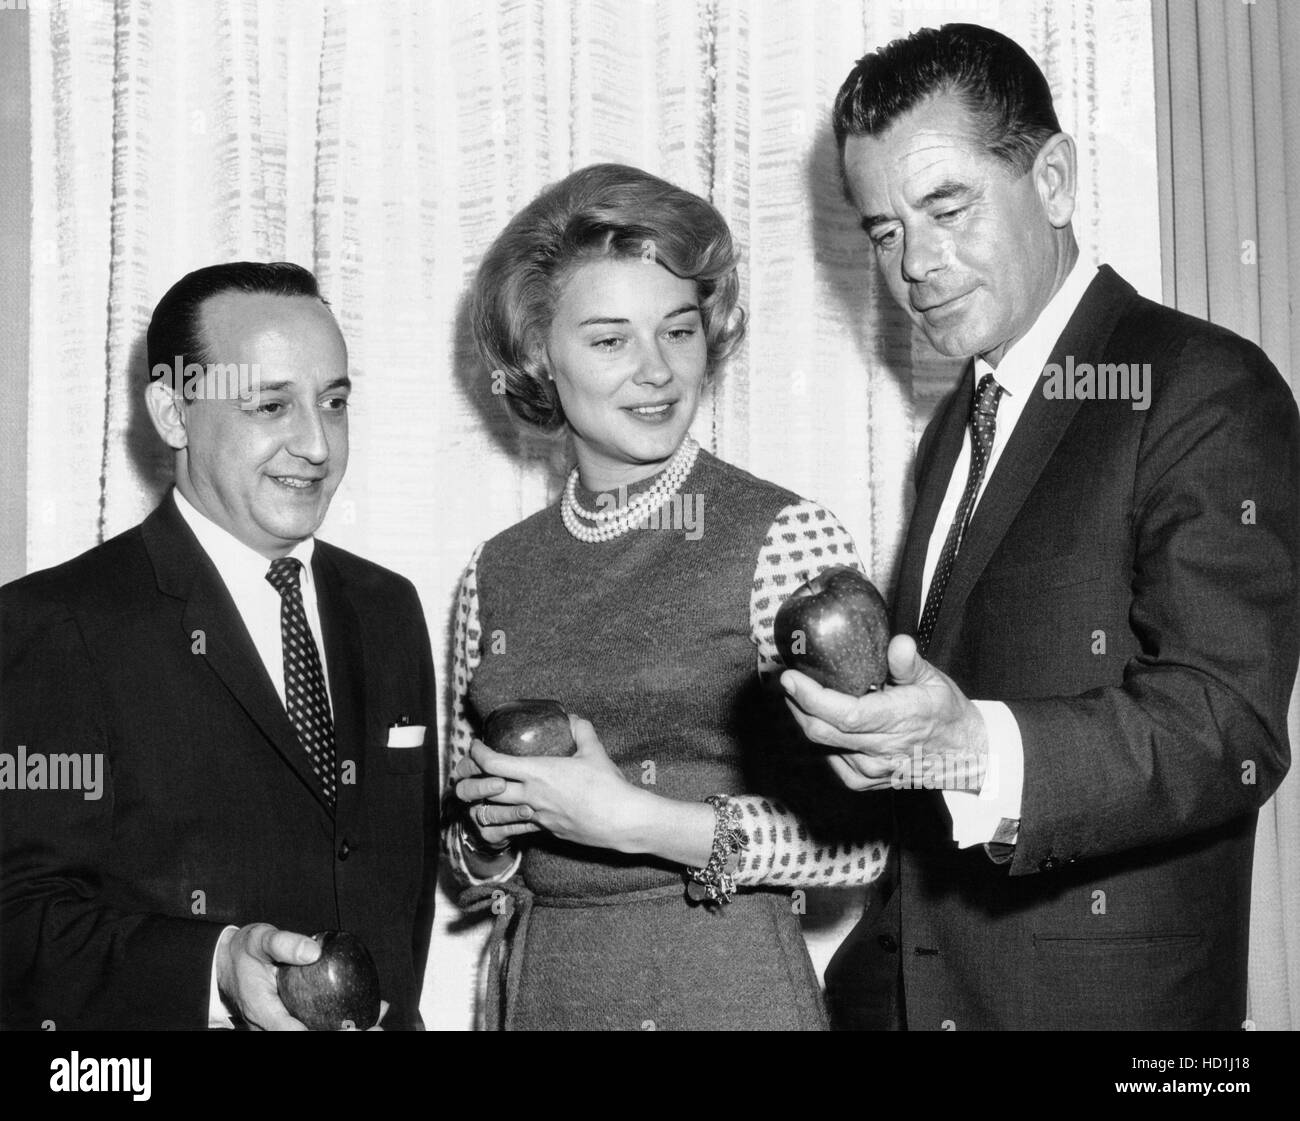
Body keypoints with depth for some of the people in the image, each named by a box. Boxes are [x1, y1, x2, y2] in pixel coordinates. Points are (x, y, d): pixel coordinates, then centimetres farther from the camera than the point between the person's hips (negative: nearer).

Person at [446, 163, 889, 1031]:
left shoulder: (786, 536, -9)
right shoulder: (497, 575, 3)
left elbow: (859, 841, -12)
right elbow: (471, 868, 12)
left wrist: (632, 819, -17)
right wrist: (489, 831, -9)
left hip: (723, 986, -3)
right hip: (533, 985, 4)